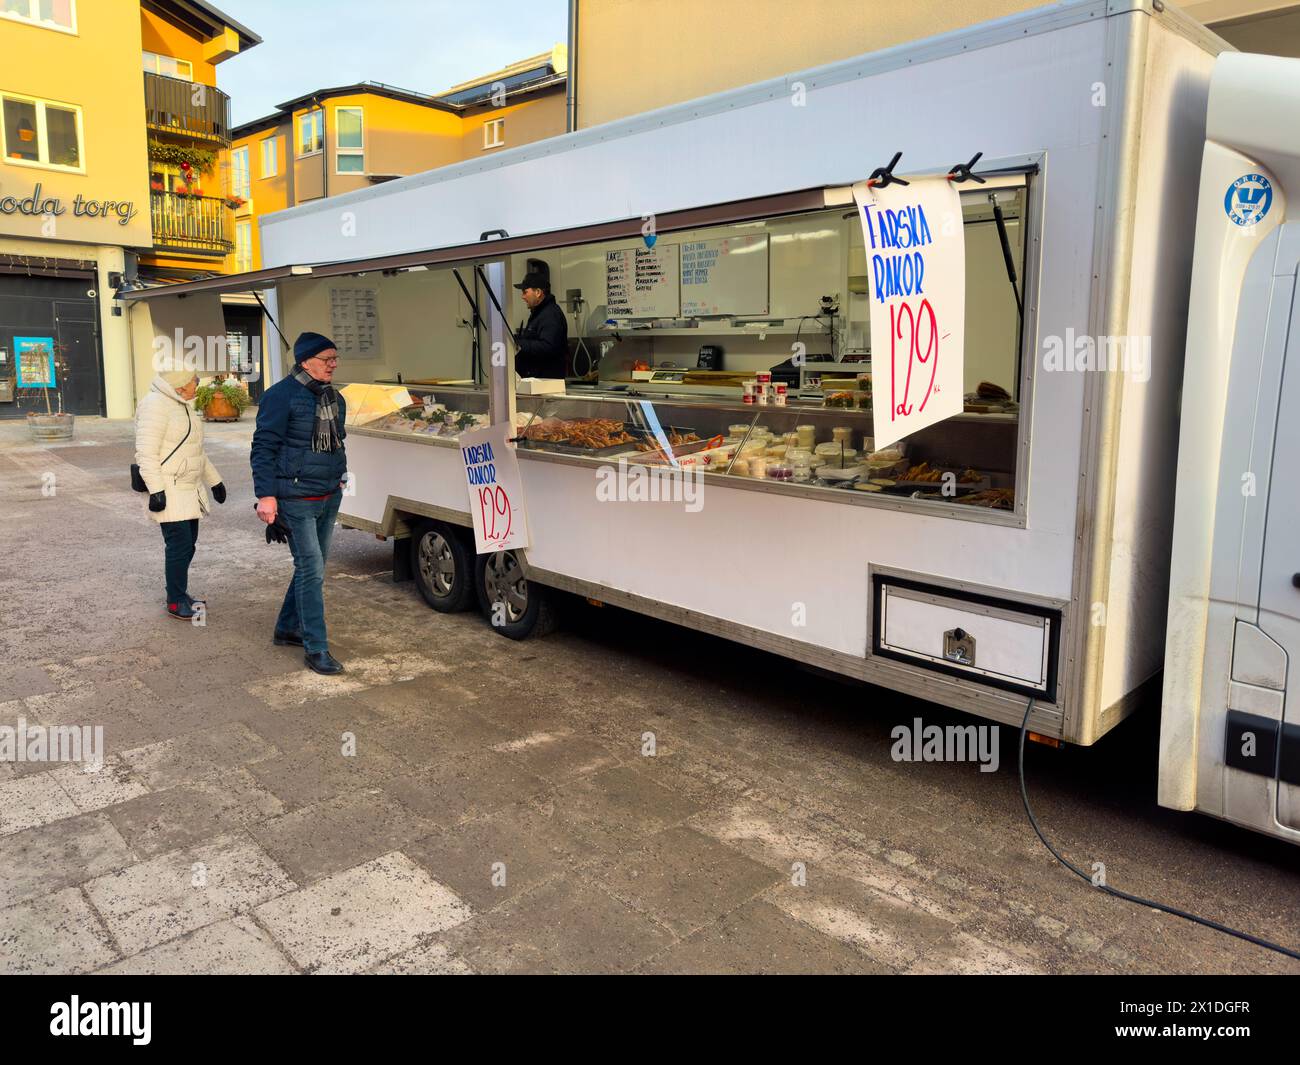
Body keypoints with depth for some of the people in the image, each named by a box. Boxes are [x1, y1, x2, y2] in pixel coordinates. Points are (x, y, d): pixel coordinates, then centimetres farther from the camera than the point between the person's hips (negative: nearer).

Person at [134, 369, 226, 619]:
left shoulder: (182, 404, 17)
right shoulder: (155, 404, -14)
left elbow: (196, 449, 25)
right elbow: (146, 452, -20)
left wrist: (214, 480, 24)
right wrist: (156, 490, -25)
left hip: (190, 489, 10)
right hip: (170, 491, -9)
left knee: (188, 541, 13)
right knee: (179, 544, -7)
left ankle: (179, 592, 25)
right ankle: (176, 601, 3)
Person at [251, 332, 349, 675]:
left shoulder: (334, 398, 12)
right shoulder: (282, 395, -12)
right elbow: (264, 447, -13)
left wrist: (339, 478, 21)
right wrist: (266, 495, -17)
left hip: (329, 498, 8)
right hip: (296, 500, -8)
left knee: (312, 567, 15)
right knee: (312, 569, -8)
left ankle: (287, 628, 32)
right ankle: (316, 648, -1)